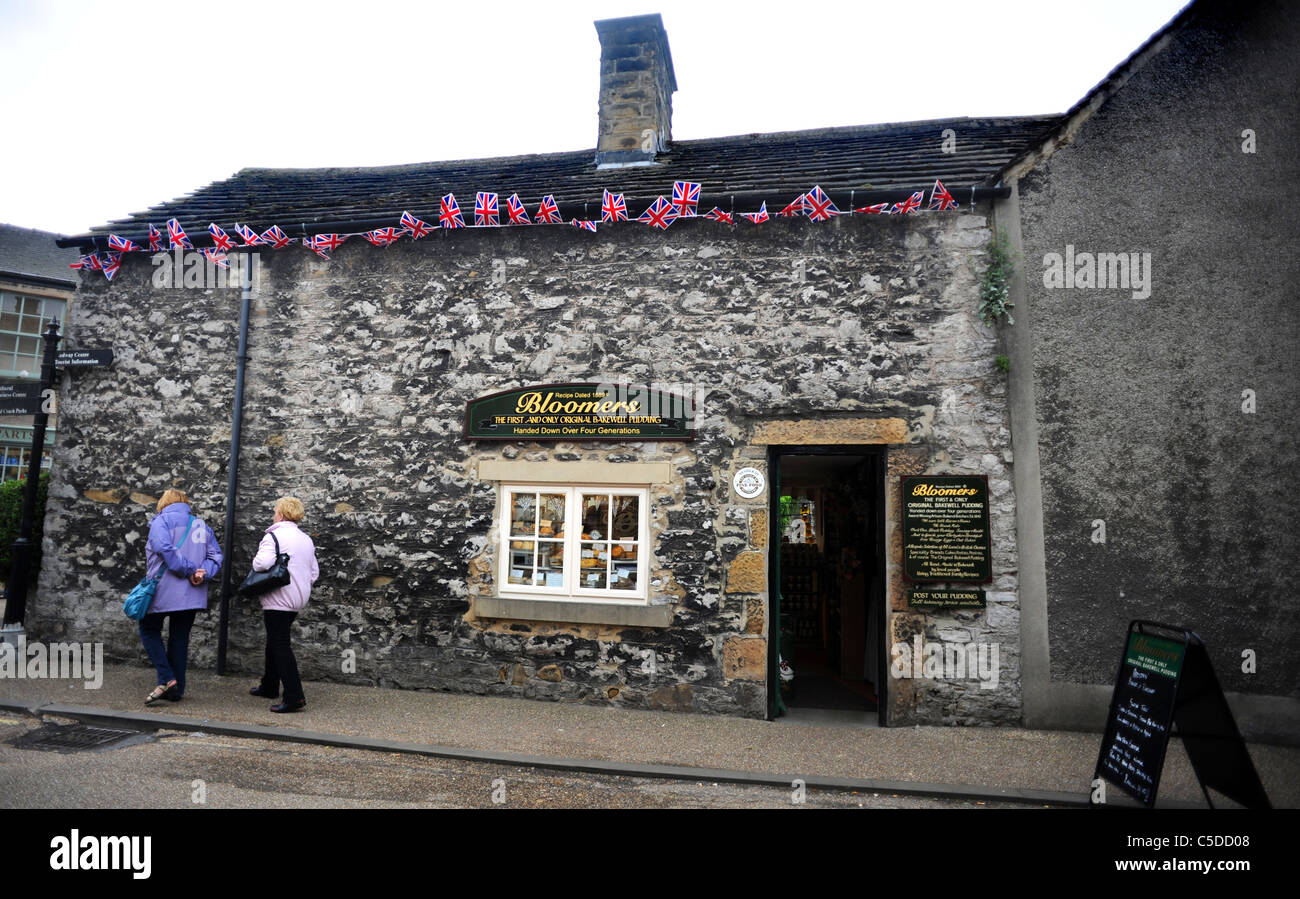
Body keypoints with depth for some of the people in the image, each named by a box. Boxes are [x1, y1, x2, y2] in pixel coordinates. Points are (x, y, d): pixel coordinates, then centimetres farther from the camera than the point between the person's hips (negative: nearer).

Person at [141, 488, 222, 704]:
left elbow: (165, 549, -20)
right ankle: (176, 689, 16)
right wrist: (203, 573, -9)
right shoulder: (202, 525, 15)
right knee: (180, 638, 12)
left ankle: (166, 679, -3)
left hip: (164, 591, -5)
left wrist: (190, 570, -17)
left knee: (149, 631, 12)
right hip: (192, 595, 5)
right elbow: (216, 555, 5)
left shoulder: (162, 521, -2)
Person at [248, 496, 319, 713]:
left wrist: (256, 562, -5)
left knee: (280, 645, -7)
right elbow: (314, 572, 15)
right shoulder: (306, 540, 13)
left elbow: (263, 562, -27)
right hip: (298, 600, 9)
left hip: (278, 600, -8)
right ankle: (269, 686, 37)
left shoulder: (274, 536, -12)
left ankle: (294, 697, -12)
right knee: (275, 641, 23)